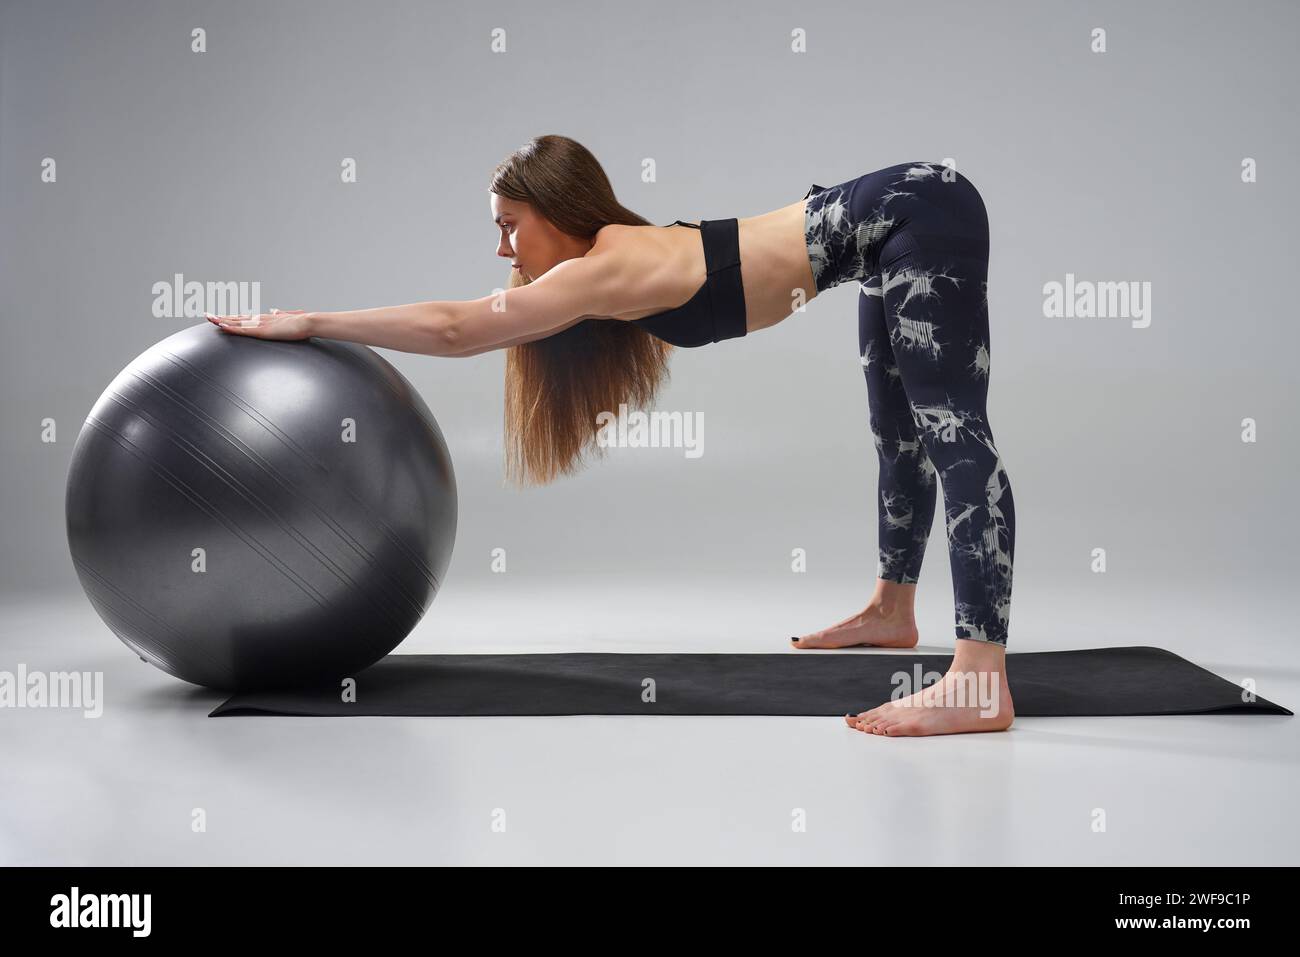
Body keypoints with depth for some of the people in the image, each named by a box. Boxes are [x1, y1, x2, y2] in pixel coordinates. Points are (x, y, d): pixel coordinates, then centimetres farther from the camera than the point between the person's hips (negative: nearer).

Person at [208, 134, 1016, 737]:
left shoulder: (611, 269, -17)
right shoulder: (625, 256, 11)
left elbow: (456, 329, -21)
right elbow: (472, 323, 22)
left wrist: (304, 324, -13)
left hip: (919, 219, -10)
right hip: (895, 225, 10)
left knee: (951, 430, -18)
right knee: (902, 431, 19)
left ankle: (982, 681, -24)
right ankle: (893, 611, 34)